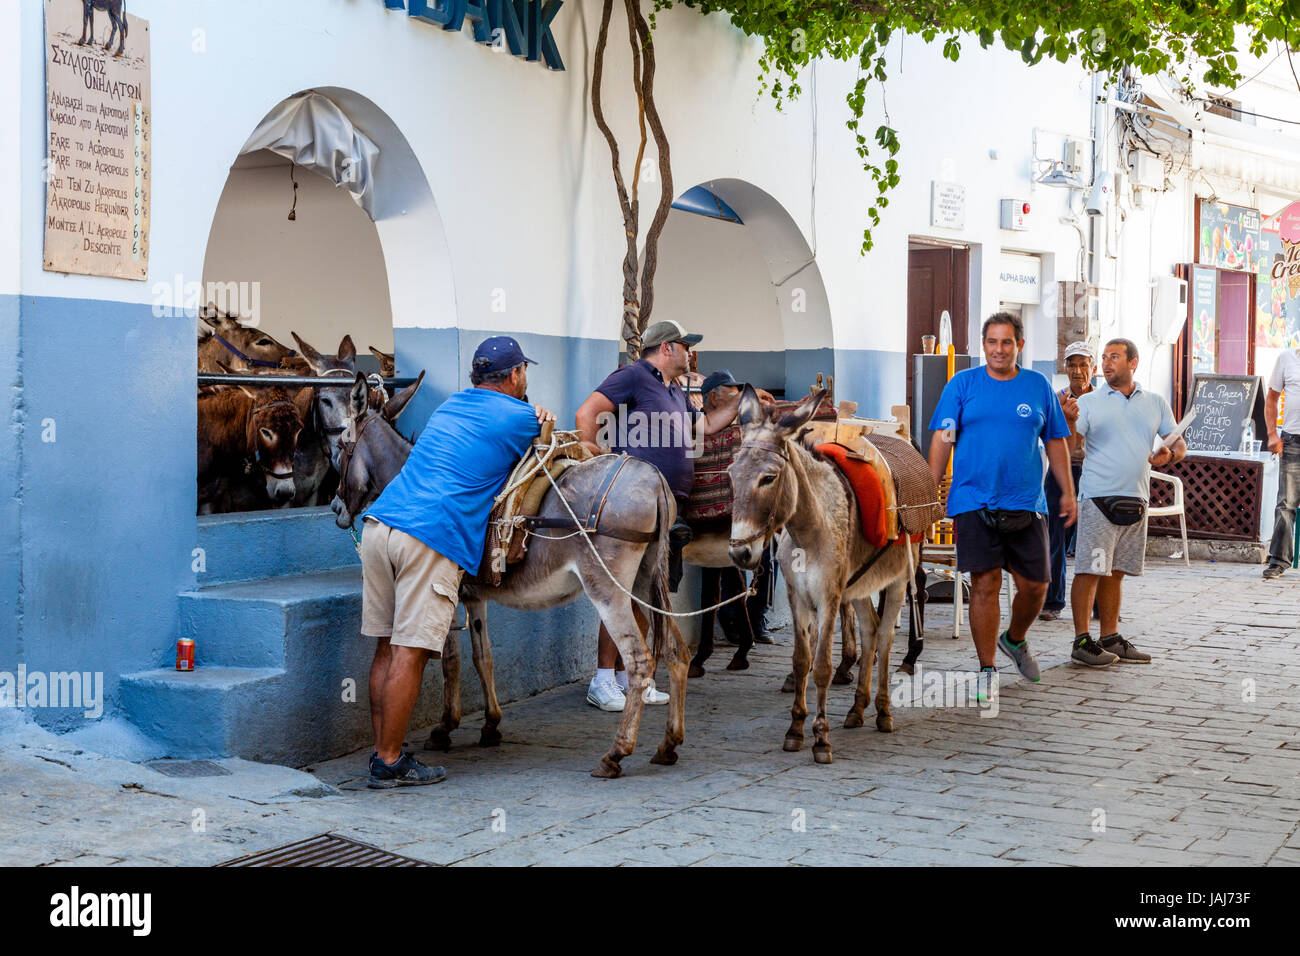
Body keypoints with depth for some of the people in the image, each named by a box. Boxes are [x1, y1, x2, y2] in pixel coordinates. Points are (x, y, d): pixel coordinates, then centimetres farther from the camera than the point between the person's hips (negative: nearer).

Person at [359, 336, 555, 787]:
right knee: (410, 653, -4)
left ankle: (382, 750, 18)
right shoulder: (518, 417, 5)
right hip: (431, 537, -8)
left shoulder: (450, 405, 26)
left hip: (378, 525, 8)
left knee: (387, 647, 12)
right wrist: (543, 424, 37)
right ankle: (389, 763, -1)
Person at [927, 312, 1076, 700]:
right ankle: (987, 670, 7)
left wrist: (1068, 492, 10)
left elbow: (1055, 442, 14)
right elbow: (942, 439, 0)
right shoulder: (962, 384, 4)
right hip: (974, 503, -2)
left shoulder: (1039, 386, 9)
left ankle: (1014, 639, 35)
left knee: (1034, 586, 4)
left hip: (1026, 504, 2)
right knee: (985, 585, -4)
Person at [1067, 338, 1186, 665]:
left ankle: (1110, 639, 18)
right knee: (1090, 570, -8)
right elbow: (1069, 445, -8)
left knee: (1115, 572, 11)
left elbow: (1179, 444, 15)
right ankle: (1082, 641, -4)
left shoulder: (1156, 403, 13)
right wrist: (1068, 421, -27)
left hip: (1136, 499, 4)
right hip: (1098, 498, -4)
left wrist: (1170, 455, -7)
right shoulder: (1089, 402, 1)